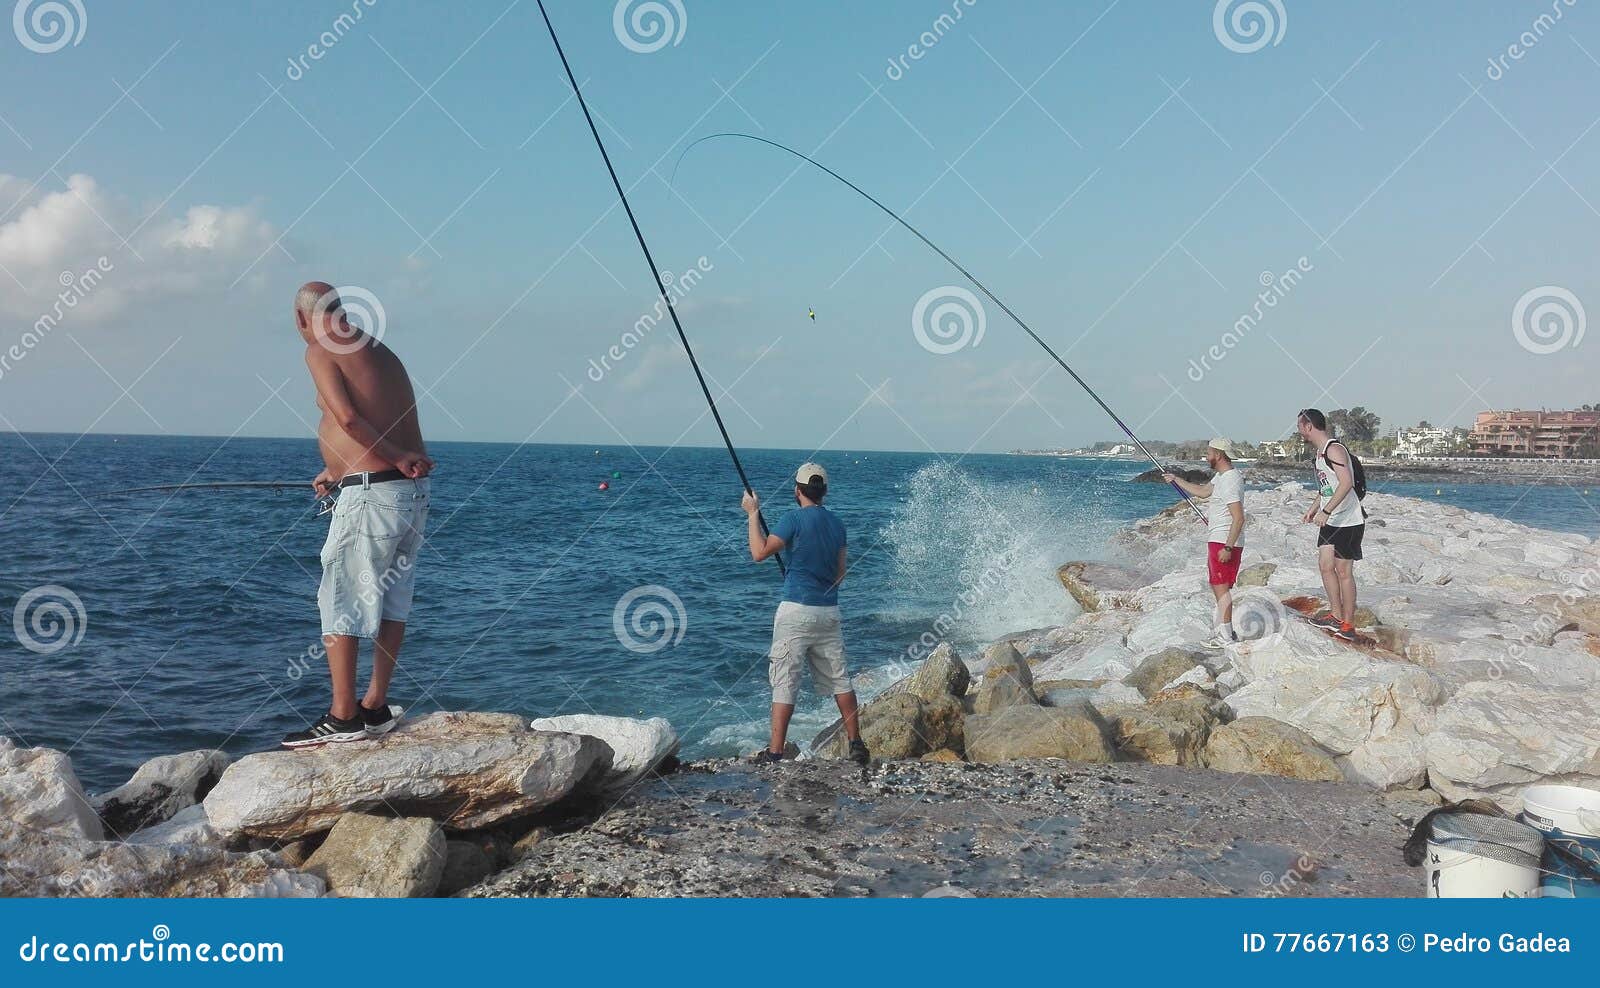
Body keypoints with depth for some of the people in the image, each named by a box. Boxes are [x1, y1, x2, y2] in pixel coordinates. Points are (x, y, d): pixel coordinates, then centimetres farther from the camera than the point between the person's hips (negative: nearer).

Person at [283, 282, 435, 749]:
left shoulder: (320, 351, -4)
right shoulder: (382, 352, 19)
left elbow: (348, 417, -18)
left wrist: (399, 459, -10)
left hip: (370, 495, -8)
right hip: (413, 491, 8)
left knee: (340, 600, 1)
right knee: (392, 599, 14)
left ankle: (343, 718, 5)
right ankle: (376, 707, 24)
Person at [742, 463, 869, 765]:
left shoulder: (795, 519, -10)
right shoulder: (836, 523, 10)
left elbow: (759, 552, -13)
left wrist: (753, 514, -3)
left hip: (796, 611, -6)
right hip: (829, 611, 6)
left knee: (784, 682, -3)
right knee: (839, 678, 13)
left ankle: (775, 752, -3)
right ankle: (856, 744, 16)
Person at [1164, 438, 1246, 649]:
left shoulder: (1230, 481, -20)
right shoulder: (1220, 475, 13)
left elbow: (1239, 518, -24)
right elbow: (1202, 491, 31)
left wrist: (1228, 547, -25)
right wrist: (1176, 479, 32)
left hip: (1225, 542, -11)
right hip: (1217, 540, 11)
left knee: (1221, 587, -9)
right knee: (1216, 585, 16)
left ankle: (1226, 636, -8)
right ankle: (1224, 630, 23)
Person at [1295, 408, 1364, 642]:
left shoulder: (1334, 449, -16)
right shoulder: (1320, 451, 15)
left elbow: (1346, 483, -27)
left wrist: (1325, 511, -29)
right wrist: (1313, 508, 17)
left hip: (1348, 521, -9)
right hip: (1330, 521, 9)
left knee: (1343, 570, -3)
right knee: (1325, 565, 5)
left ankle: (1348, 624, 4)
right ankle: (1336, 615, 13)